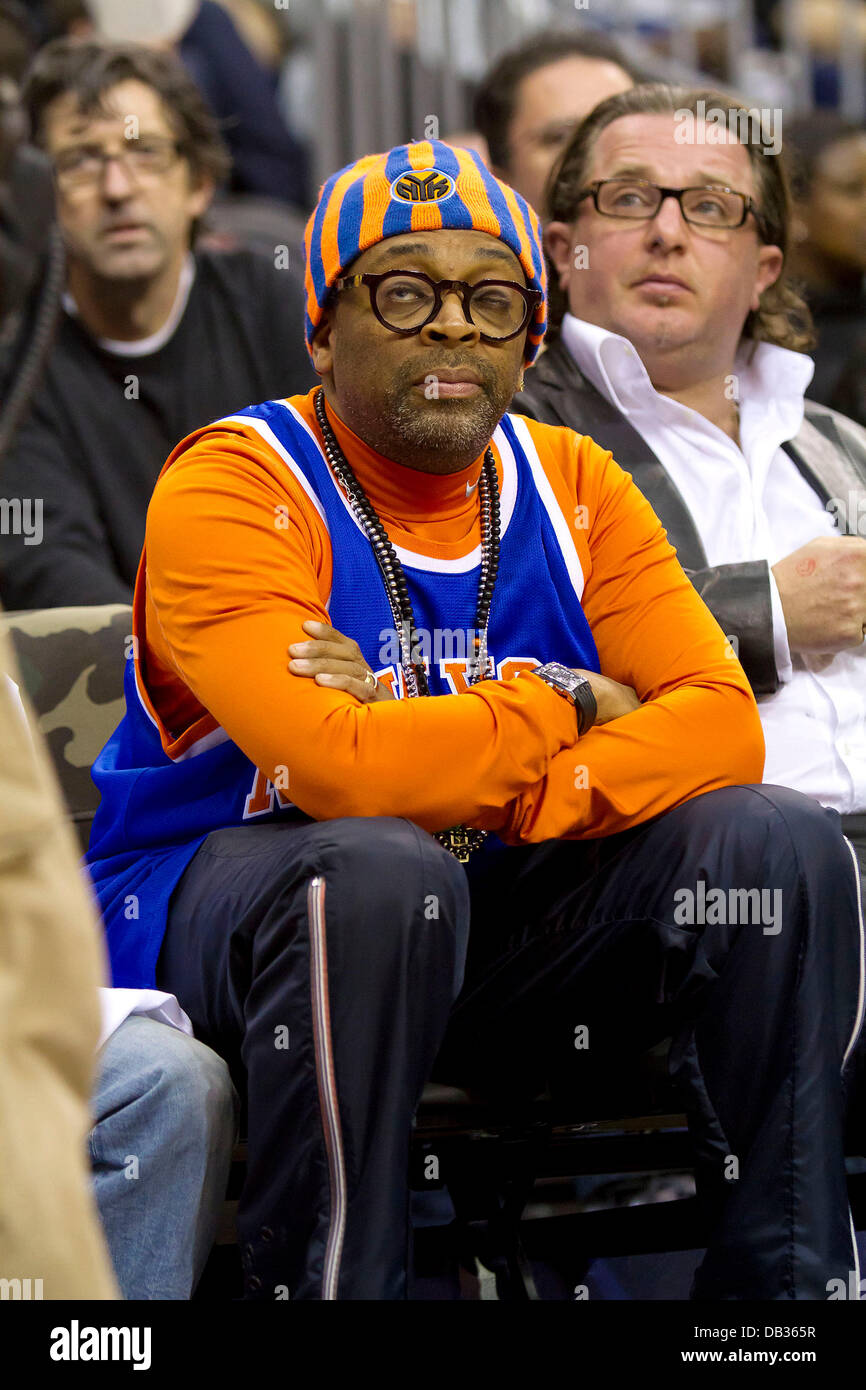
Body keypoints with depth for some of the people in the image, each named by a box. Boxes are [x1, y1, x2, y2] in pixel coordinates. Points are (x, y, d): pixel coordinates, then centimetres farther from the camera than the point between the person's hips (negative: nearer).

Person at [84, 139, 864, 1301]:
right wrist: (567, 706, -14)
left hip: (491, 919, 5)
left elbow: (721, 723, -9)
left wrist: (478, 783, -25)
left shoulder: (572, 486, 4)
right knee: (379, 868, -38)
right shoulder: (232, 488, -14)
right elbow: (336, 766, -28)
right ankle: (317, 1286, -25)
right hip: (221, 897, -5)